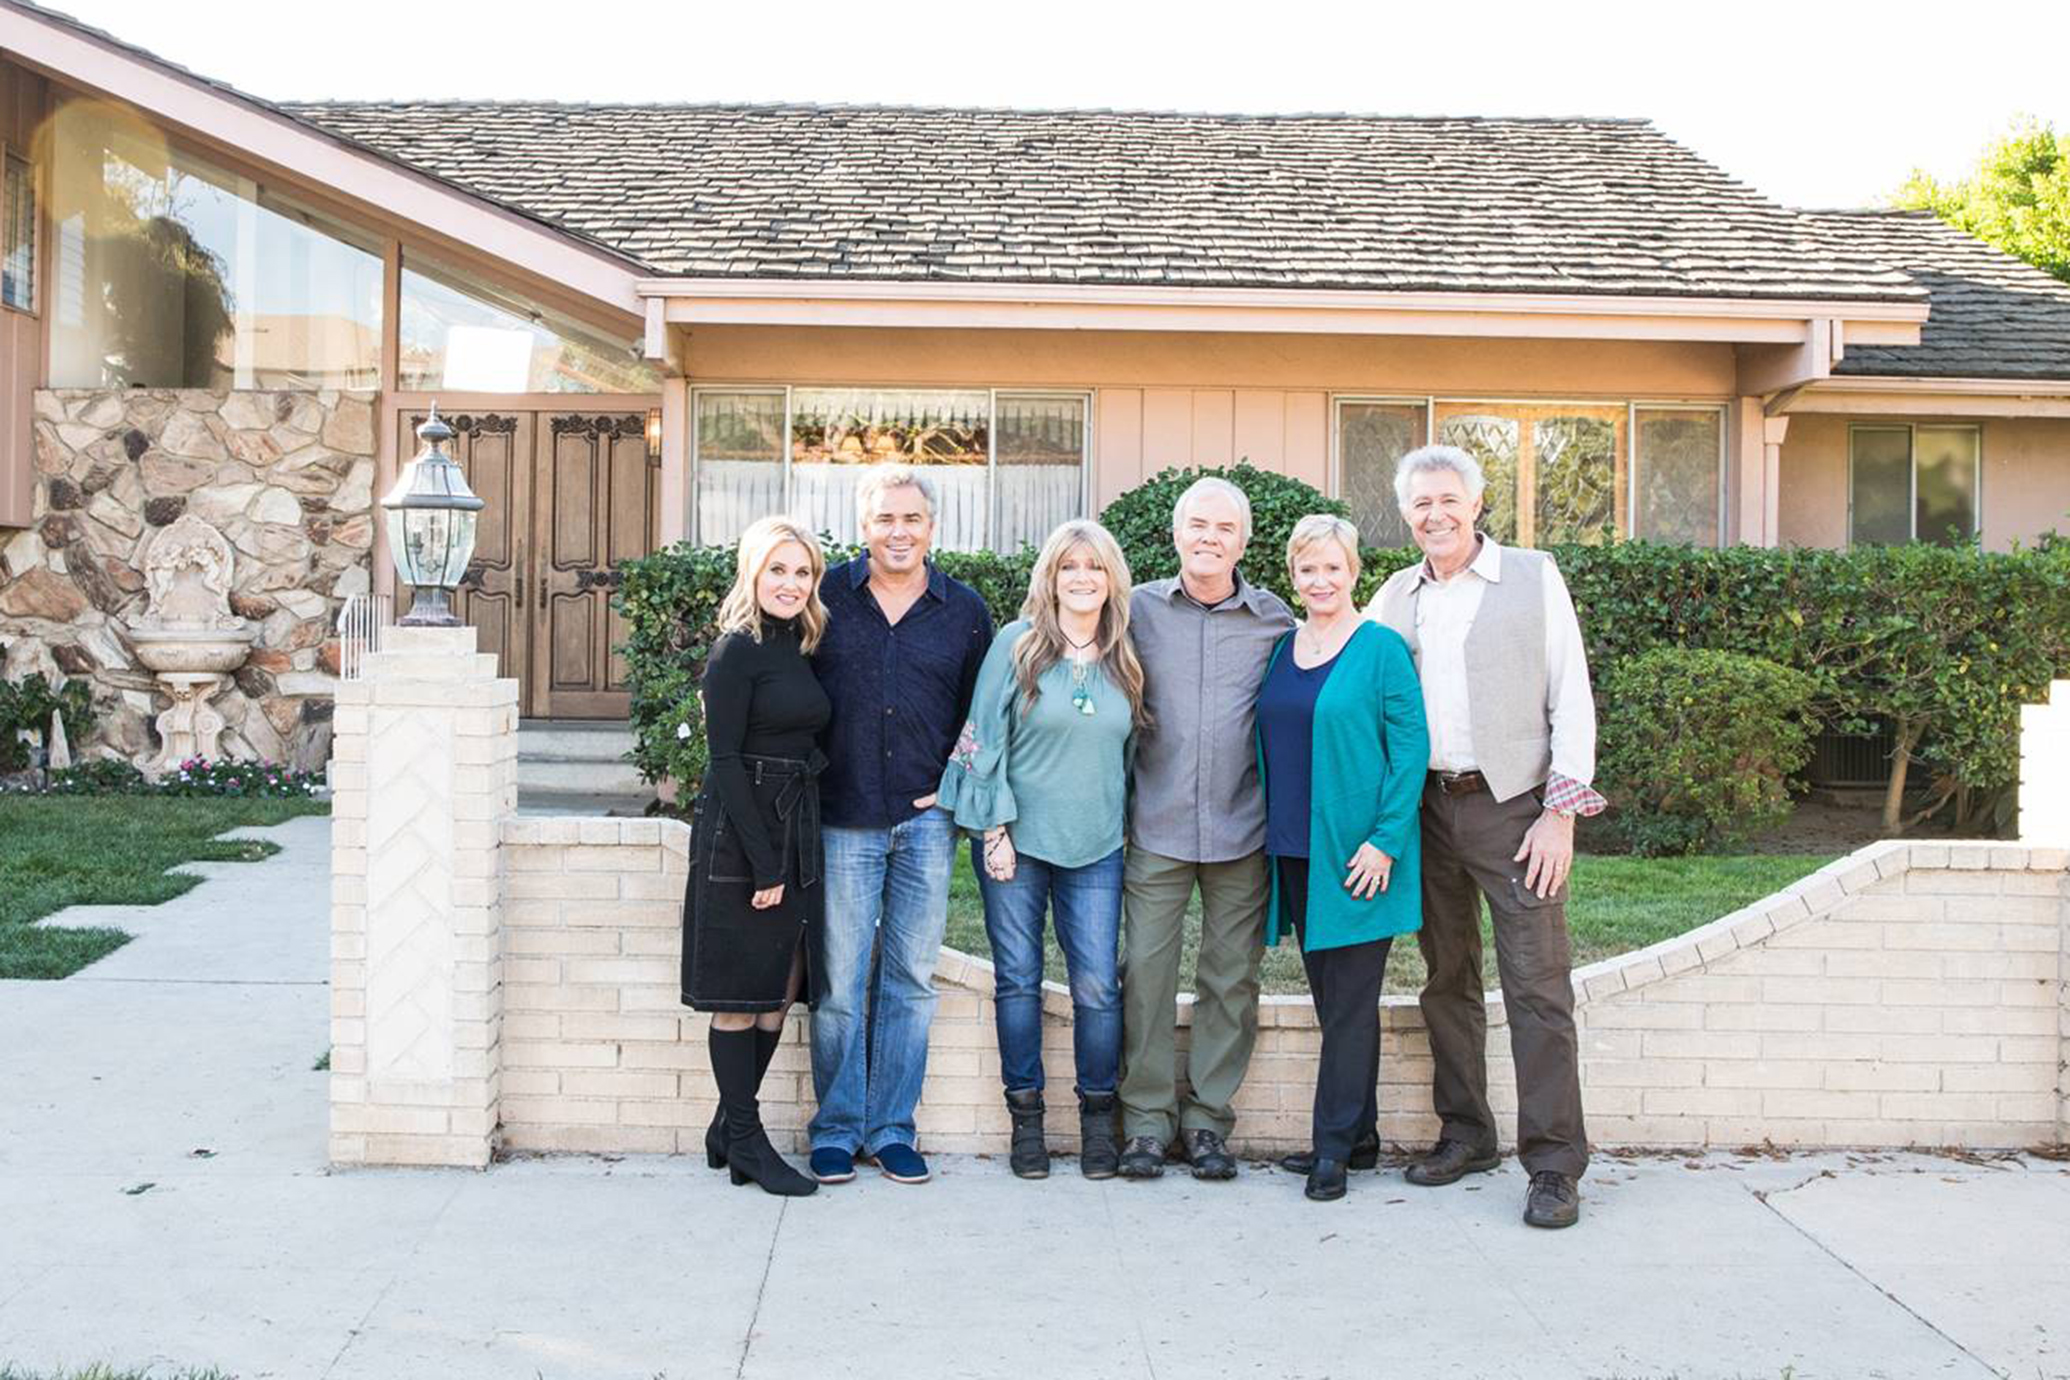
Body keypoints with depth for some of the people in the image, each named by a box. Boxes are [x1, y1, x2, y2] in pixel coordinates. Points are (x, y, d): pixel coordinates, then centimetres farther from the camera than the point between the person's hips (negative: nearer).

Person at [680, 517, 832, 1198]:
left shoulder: (801, 649, 13)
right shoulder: (737, 650, -10)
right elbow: (725, 759, -14)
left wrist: (794, 849, 8)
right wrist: (762, 862, -17)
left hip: (796, 832, 8)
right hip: (739, 835, -8)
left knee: (779, 988, 10)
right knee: (739, 994, 1)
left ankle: (731, 1129, 22)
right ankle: (745, 1141, 11)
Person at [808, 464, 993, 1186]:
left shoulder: (965, 610, 6)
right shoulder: (826, 596, 2)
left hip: (926, 822, 1)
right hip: (843, 820, -1)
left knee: (910, 980, 7)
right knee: (839, 983, 2)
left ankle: (893, 1129, 19)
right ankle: (837, 1131, 15)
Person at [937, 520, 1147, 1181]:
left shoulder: (1125, 660, 8)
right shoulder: (1016, 644, -2)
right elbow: (985, 739, -3)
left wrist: (1127, 823, 12)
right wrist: (996, 829, -8)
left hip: (1095, 848, 2)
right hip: (1015, 841, -2)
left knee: (1097, 986, -1)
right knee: (1018, 979, 4)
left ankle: (1097, 1118, 15)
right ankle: (1025, 1117, 17)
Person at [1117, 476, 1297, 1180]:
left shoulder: (1276, 620, 3)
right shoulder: (1138, 608, 2)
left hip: (1242, 829, 1)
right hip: (1157, 827, 0)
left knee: (1230, 980, 6)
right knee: (1145, 971, 0)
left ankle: (1208, 1119, 18)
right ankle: (1148, 1118, 13)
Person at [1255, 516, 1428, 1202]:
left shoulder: (1382, 649, -7)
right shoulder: (1280, 649, 10)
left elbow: (1411, 748, -10)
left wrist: (1386, 839, -16)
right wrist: (1267, 830, 12)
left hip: (1356, 853, -6)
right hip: (1294, 849, 6)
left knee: (1350, 997, 0)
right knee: (1327, 992, 13)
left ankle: (1335, 1143, 8)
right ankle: (1358, 1132, 24)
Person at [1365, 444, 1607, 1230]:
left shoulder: (1533, 577, 0)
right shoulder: (1394, 598, 10)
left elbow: (1572, 700, -2)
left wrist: (1560, 812, -9)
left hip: (1514, 807, -4)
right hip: (1427, 809, 4)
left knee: (1536, 983, -6)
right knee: (1447, 978, 11)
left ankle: (1554, 1164, 0)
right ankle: (1466, 1135, 24)